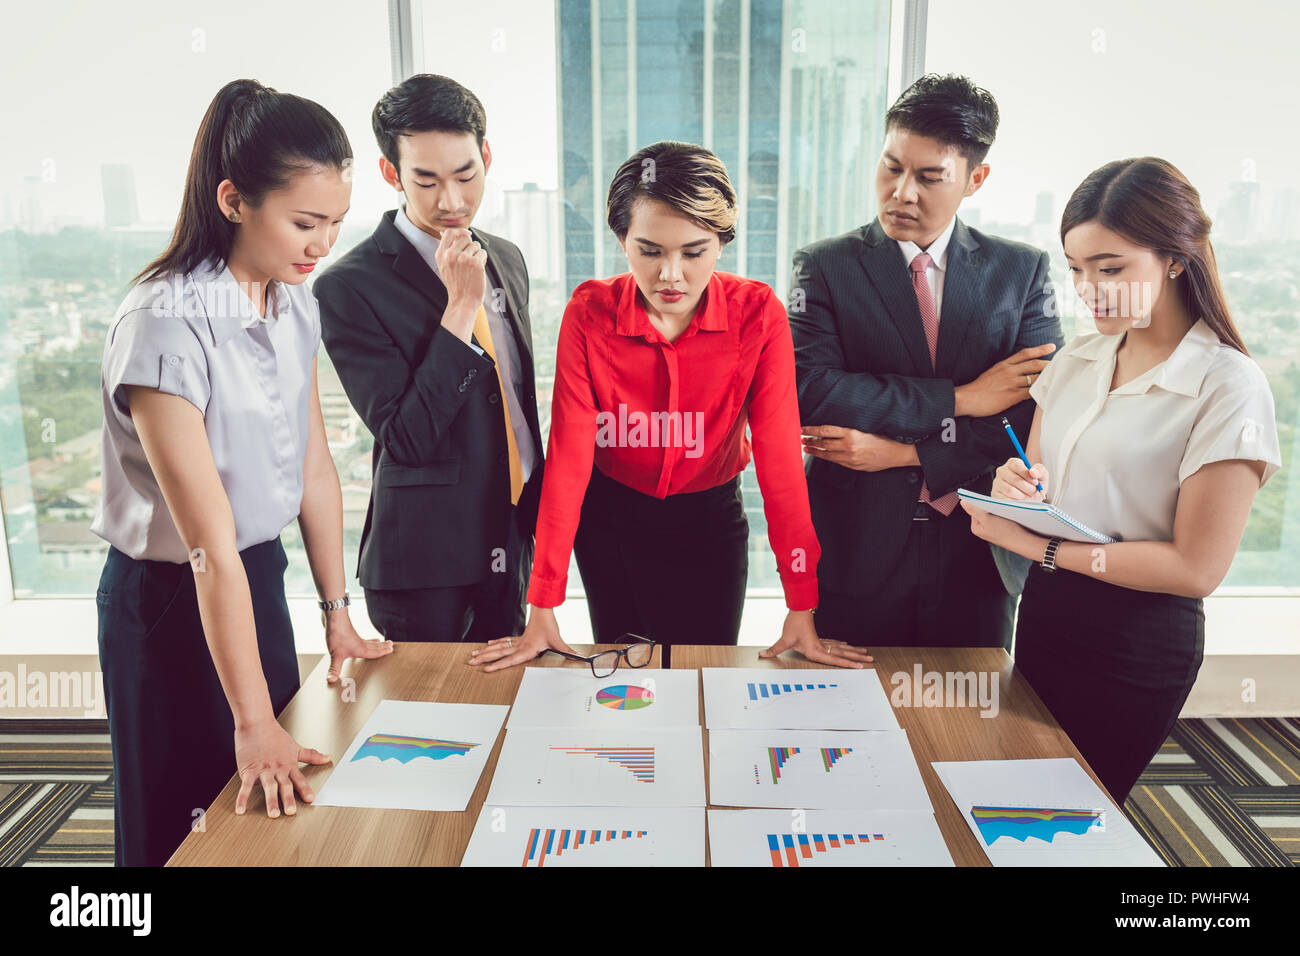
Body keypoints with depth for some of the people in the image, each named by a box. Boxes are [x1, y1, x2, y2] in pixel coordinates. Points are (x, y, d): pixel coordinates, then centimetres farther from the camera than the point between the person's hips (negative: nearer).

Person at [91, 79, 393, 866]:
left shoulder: (297, 300, -4)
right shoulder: (167, 326, -26)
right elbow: (212, 548, -27)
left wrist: (336, 610, 7)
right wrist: (253, 722, -23)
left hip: (263, 573, 7)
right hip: (171, 598, -6)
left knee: (283, 808, 21)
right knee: (189, 826, 14)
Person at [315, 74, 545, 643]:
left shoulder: (506, 258, 7)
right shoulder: (350, 287, -15)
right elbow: (404, 437, -21)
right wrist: (461, 306, -23)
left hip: (512, 548, 6)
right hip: (425, 567, -6)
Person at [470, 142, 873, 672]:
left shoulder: (758, 314, -19)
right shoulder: (589, 311, -18)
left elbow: (779, 452, -19)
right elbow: (568, 453, -21)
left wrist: (801, 609, -21)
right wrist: (542, 610, -22)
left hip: (710, 519, 0)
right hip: (609, 519, 0)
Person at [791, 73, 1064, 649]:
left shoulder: (1022, 270, 3)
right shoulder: (824, 266, -3)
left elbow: (1045, 412, -7)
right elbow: (809, 394, -17)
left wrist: (903, 452, -16)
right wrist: (959, 399, -16)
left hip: (977, 557, 2)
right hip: (856, 552, -1)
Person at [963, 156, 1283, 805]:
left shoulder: (1228, 386, -14)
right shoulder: (1076, 359, 5)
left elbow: (1195, 568, -17)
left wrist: (1039, 547, -17)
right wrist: (1015, 486, -12)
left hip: (1138, 641, -6)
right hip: (1043, 612, 6)